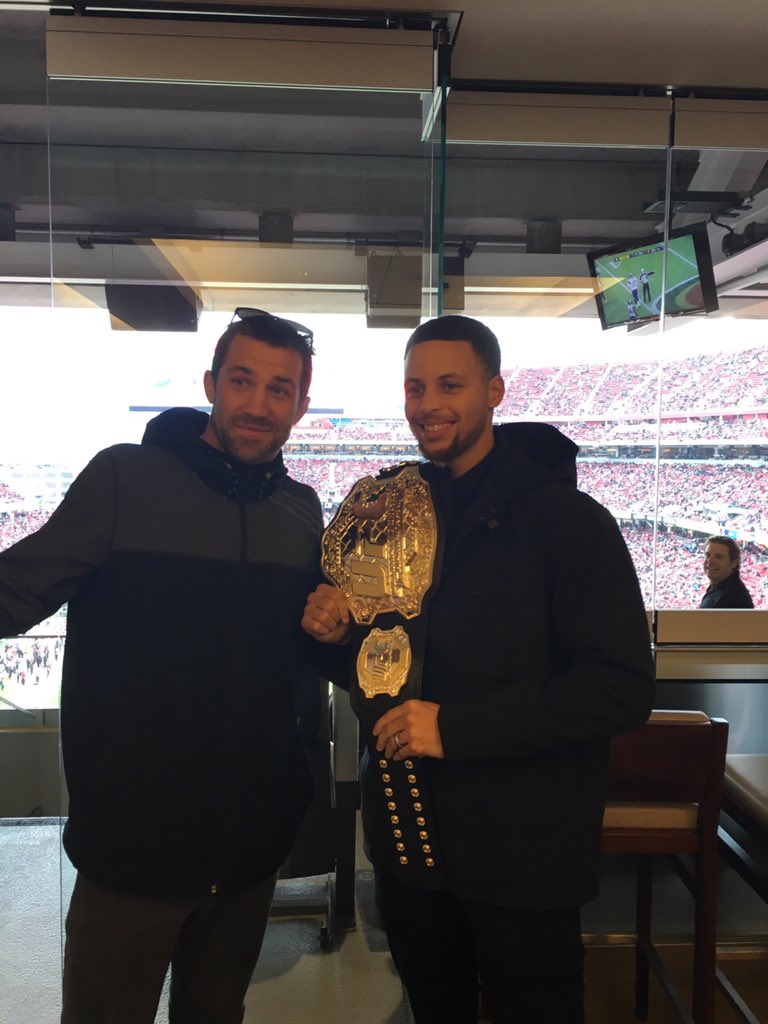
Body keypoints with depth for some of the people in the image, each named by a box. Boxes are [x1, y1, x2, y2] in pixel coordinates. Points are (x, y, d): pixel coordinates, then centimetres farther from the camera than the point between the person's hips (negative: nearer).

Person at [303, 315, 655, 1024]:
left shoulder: (567, 518, -12)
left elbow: (623, 690, -19)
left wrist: (456, 726, -24)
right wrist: (336, 632, -10)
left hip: (522, 854, -4)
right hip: (404, 832, 5)